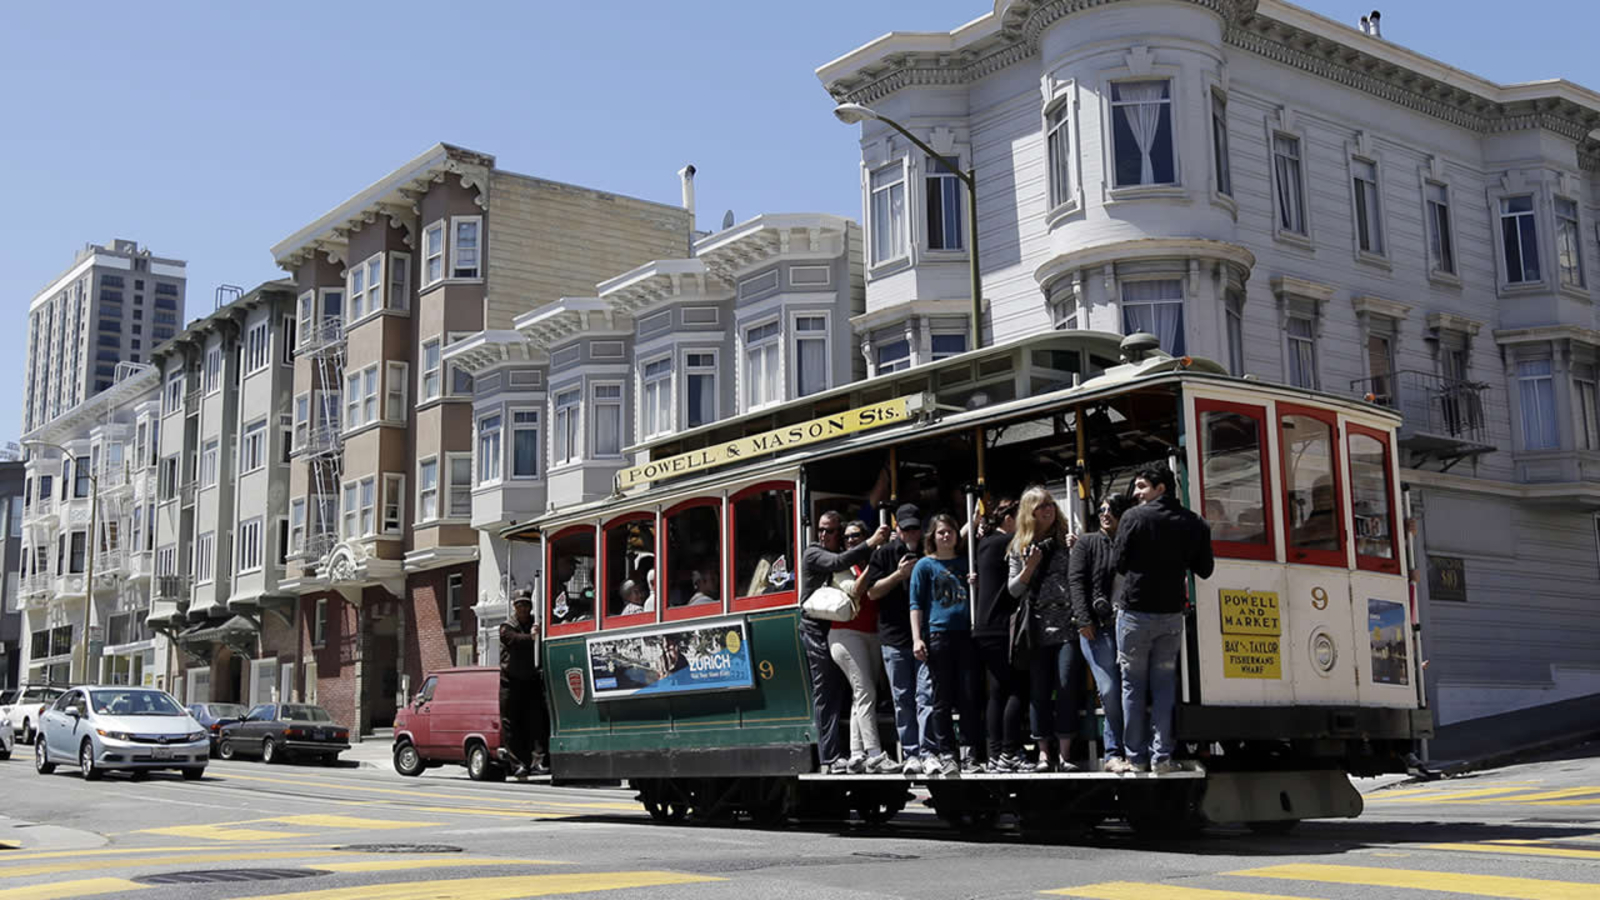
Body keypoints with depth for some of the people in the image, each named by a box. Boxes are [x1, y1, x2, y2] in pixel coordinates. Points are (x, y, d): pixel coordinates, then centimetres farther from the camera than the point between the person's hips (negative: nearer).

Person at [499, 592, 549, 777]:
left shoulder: (535, 625, 15)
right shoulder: (507, 627, 5)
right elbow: (514, 640, -17)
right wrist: (531, 637, -33)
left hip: (532, 681, 2)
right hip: (511, 681, -2)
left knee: (536, 722, -8)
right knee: (512, 725, -4)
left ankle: (537, 761, -13)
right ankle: (519, 764, -1)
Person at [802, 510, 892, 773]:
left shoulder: (844, 554, 19)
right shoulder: (814, 554, -2)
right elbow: (838, 563, -23)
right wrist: (871, 543, -28)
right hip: (817, 630, -6)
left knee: (843, 693, 4)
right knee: (826, 695, -7)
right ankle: (831, 757, -8)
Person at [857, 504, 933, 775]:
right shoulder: (884, 554, 8)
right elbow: (871, 592, 2)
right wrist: (898, 574, -10)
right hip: (895, 637, 0)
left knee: (927, 695, -9)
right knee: (903, 700, 3)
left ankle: (927, 751, -9)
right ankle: (909, 754, 8)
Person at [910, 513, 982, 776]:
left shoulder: (966, 562, 15)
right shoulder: (924, 565, 7)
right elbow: (916, 604, 3)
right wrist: (917, 639, -6)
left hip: (966, 634, 2)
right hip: (938, 634, -2)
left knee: (970, 697, 0)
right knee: (943, 700, 1)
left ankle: (972, 752, 6)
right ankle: (946, 754, 6)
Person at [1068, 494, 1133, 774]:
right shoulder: (1088, 543, 10)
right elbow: (1076, 581, 1)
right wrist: (1084, 620, -10)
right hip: (1098, 627, -3)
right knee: (1109, 690, -11)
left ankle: (1115, 754, 0)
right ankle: (1115, 753, -6)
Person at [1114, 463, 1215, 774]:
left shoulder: (1134, 517, -10)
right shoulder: (1194, 524, 3)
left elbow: (1119, 563, -4)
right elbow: (1204, 570, 9)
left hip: (1135, 611, -3)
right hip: (1171, 612, 3)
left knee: (1133, 684, 7)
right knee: (1164, 684, 9)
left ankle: (1135, 756, 8)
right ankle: (1162, 756, 4)